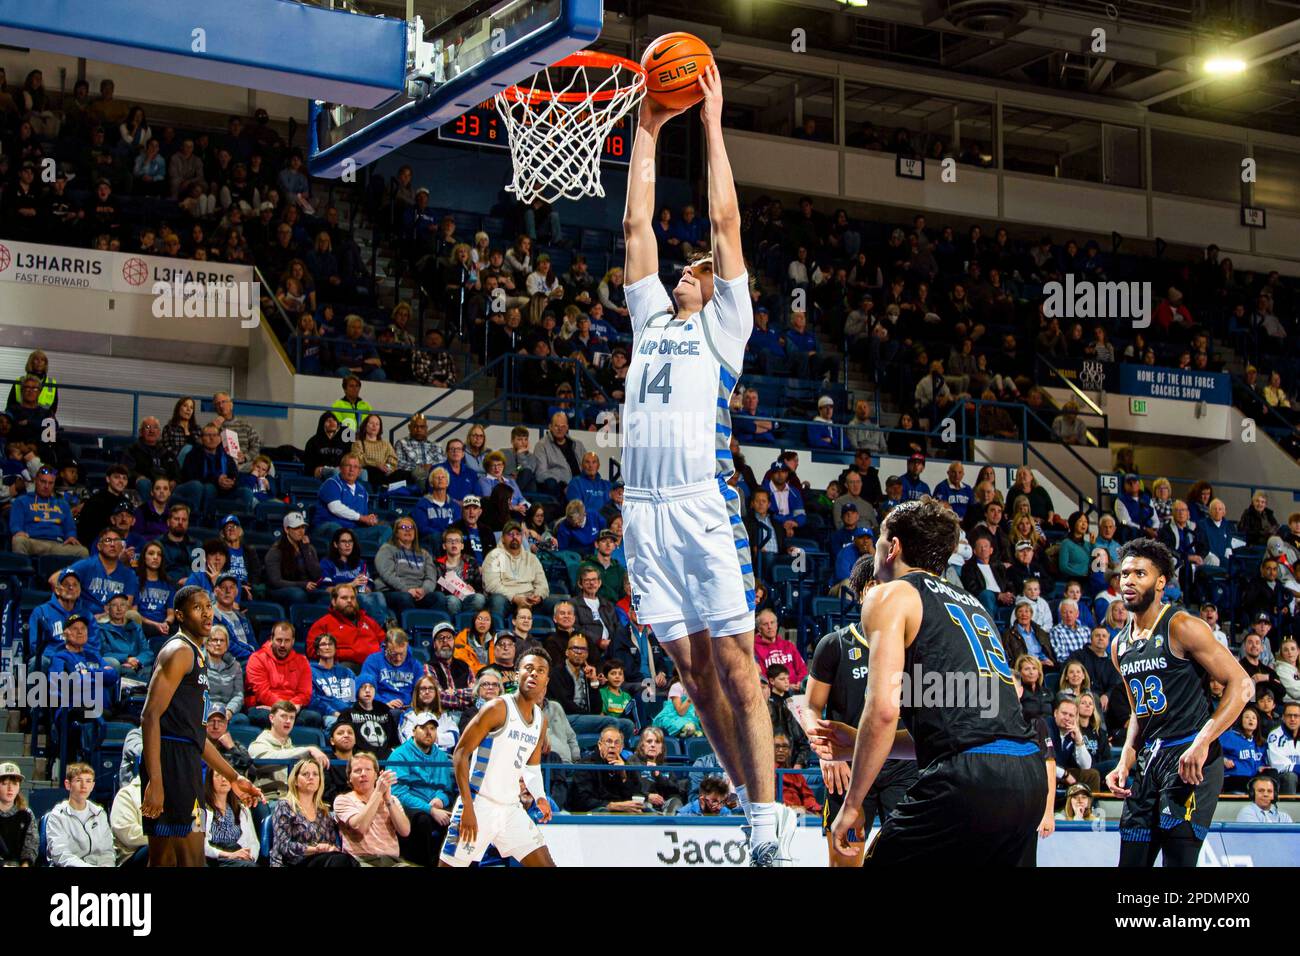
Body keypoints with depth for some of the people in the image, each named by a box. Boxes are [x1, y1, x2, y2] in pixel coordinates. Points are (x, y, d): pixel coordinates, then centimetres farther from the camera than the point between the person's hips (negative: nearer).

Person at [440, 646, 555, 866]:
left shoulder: (541, 720, 11)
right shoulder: (498, 708, -12)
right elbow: (461, 754, -13)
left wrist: (540, 797, 4)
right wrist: (468, 807, -19)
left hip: (511, 808, 7)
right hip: (479, 804, -7)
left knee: (546, 864, 3)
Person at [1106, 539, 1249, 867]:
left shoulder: (1182, 627, -10)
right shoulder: (1119, 645, 14)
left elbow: (1241, 684, -14)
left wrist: (1202, 743, -23)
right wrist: (1126, 760, 9)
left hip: (1190, 758, -8)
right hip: (1148, 759, 8)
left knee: (1179, 858, -13)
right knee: (1131, 860, 7)